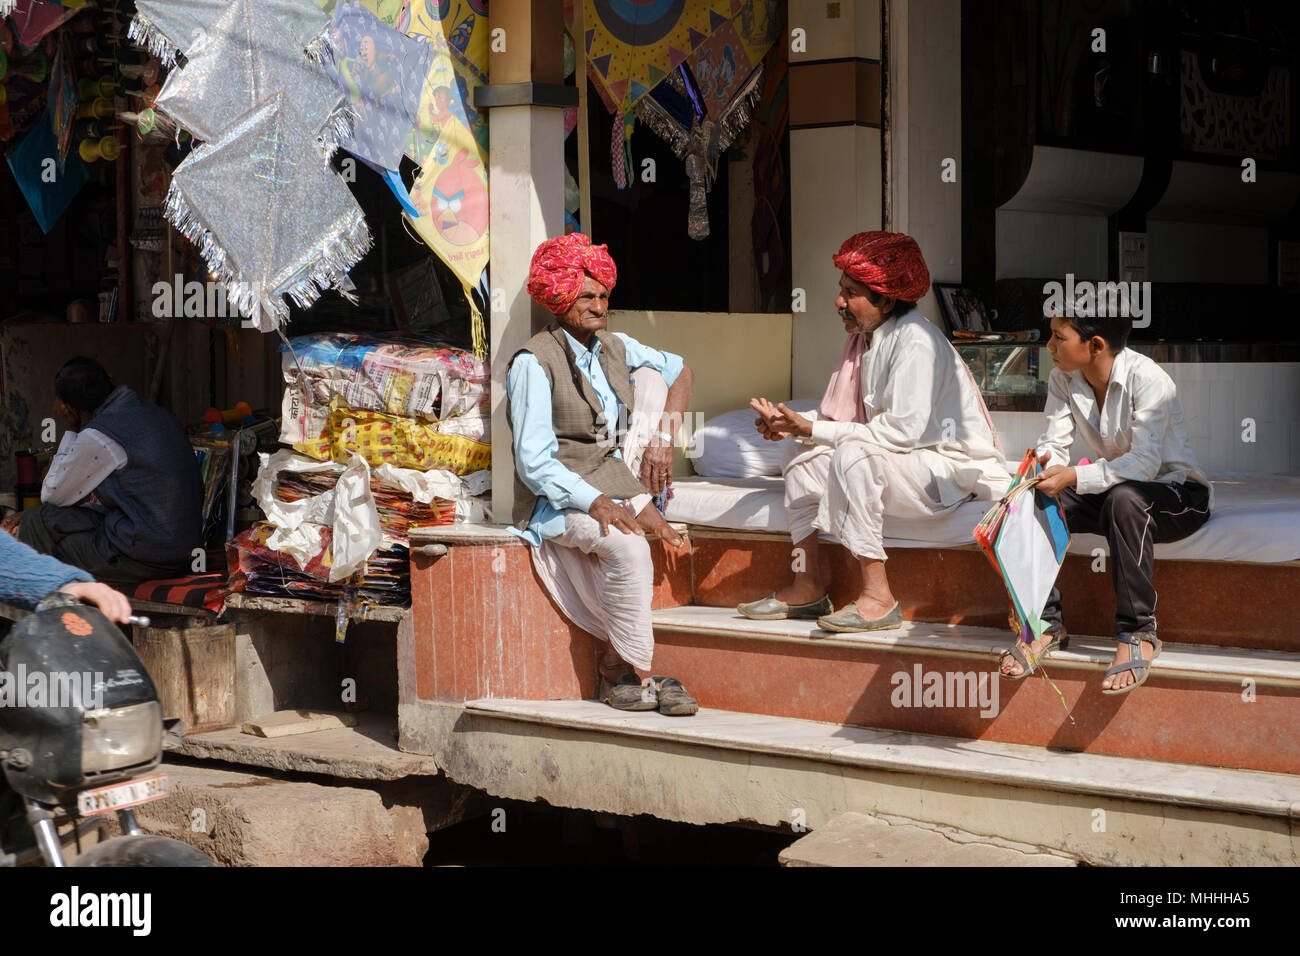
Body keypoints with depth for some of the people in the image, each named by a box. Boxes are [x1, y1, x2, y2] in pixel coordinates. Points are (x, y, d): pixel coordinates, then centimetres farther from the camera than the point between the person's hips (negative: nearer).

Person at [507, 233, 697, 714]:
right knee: (627, 544, -36)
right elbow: (534, 462, -18)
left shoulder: (615, 348, 8)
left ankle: (645, 507, -13)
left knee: (650, 375, -5)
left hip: (616, 480, 7)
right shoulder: (533, 363, -13)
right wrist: (597, 503, -31)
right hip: (558, 496, -7)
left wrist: (664, 437, 1)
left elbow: (679, 371, 19)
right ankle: (623, 672, -24)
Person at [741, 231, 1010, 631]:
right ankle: (808, 587, 6)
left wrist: (812, 428, -22)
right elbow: (844, 420, 8)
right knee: (802, 455, 6)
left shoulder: (914, 339, -19)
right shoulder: (863, 338, 9)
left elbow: (903, 431, -27)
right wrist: (792, 425, -11)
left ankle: (878, 597, -27)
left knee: (852, 454, -32)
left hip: (951, 469, -10)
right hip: (904, 460, 10)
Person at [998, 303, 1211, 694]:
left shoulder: (1148, 379, -24)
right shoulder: (1063, 380, -3)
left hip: (1177, 494, -6)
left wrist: (1075, 477, -41)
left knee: (1123, 498, -40)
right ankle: (1048, 624, -11)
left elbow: (1145, 462, -31)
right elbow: (1055, 442, -5)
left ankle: (1137, 633, -32)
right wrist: (1041, 465, -30)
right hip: (1112, 490, 7)